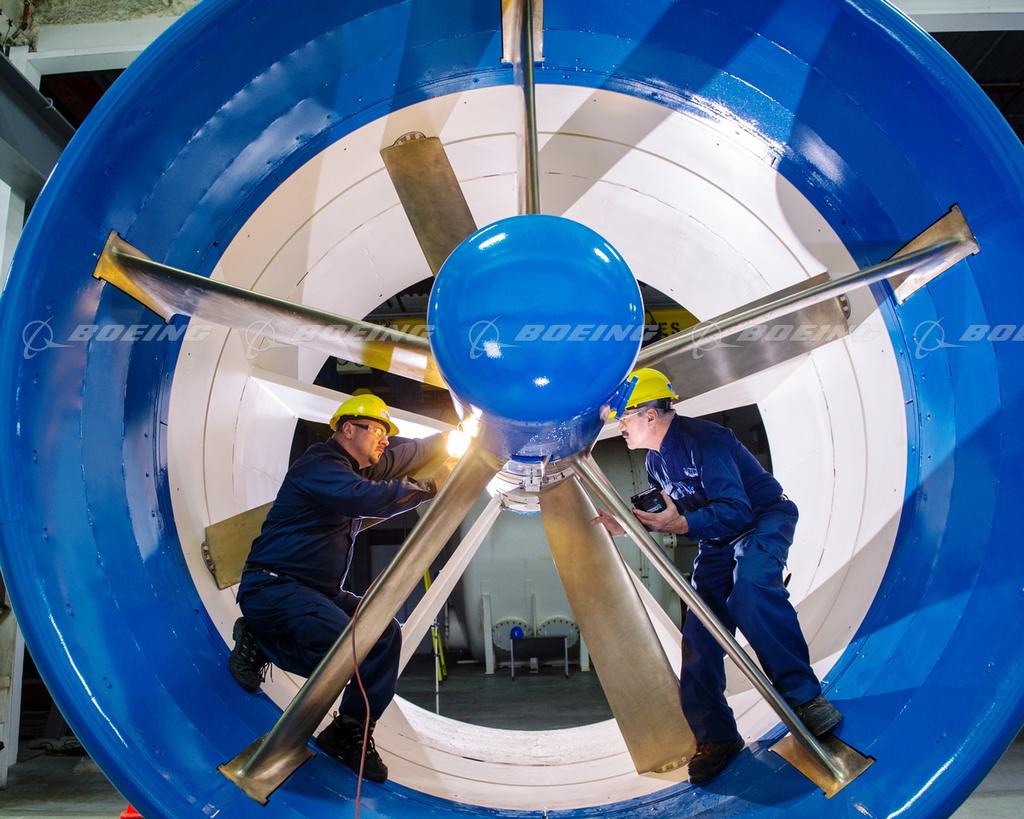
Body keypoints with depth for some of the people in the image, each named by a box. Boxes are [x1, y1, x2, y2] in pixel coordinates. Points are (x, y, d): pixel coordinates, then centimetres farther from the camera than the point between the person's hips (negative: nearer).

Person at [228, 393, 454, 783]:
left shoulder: (359, 467, 15)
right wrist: (431, 486, -21)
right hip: (273, 587, -10)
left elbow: (409, 455, 24)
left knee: (386, 633, -7)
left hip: (319, 591, 10)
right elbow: (371, 499, -32)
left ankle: (351, 733, 1)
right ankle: (258, 642, -4)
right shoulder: (319, 466, -16)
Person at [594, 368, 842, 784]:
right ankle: (715, 737, 8)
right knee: (699, 633, -2)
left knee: (749, 589, -39)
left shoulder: (703, 438, -25)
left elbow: (735, 511, -32)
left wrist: (681, 524, -45)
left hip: (764, 519, -8)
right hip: (718, 542, 9)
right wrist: (629, 526, -2)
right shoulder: (656, 459, 3)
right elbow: (671, 512, 15)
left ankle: (804, 695, -26)